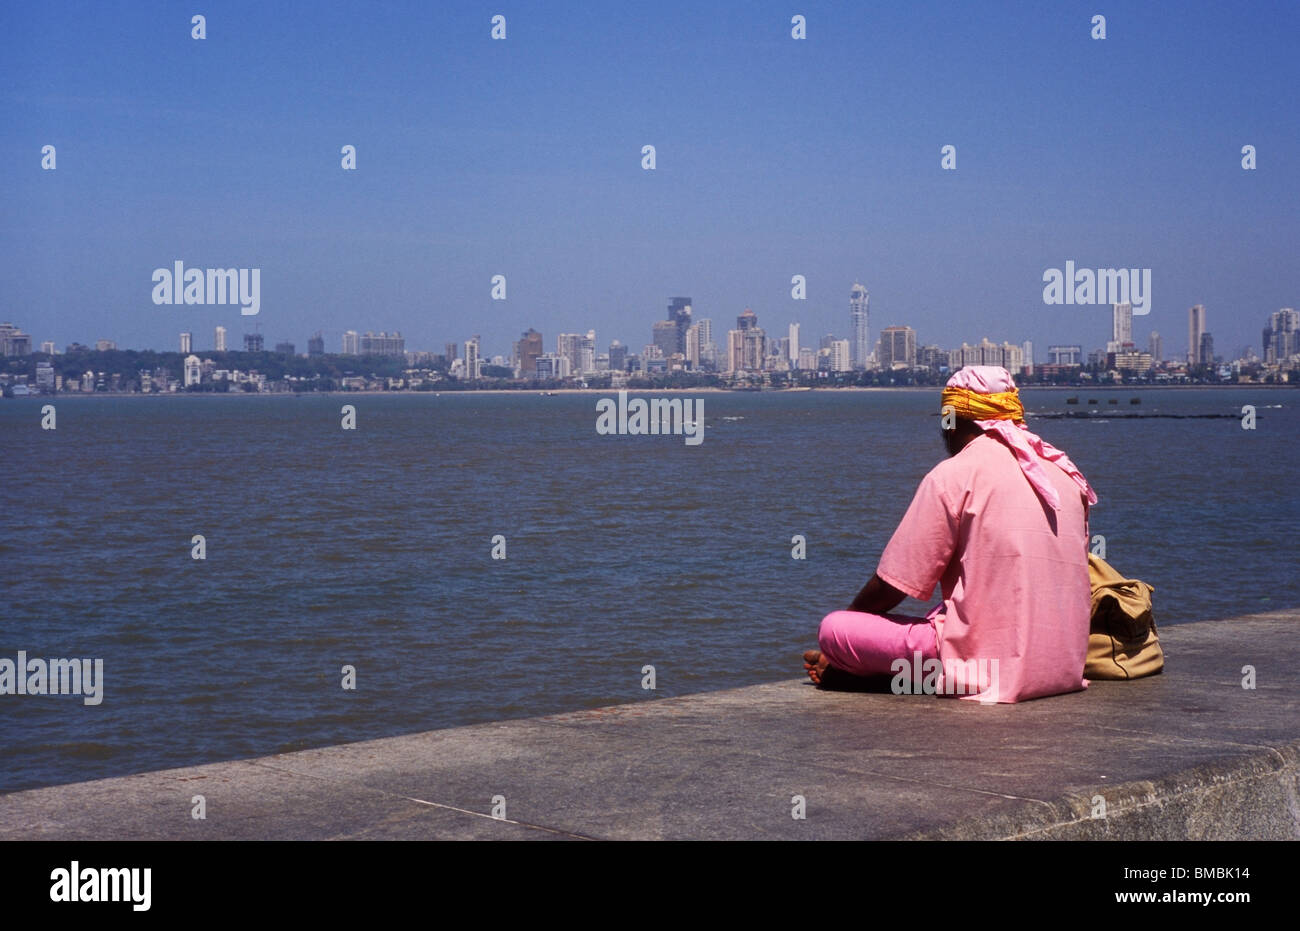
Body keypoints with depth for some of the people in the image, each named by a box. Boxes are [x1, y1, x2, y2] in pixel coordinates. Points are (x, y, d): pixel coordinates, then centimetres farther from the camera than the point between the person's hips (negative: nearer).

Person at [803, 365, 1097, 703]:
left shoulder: (954, 475, -7)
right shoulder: (1064, 471, 12)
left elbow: (891, 587, -6)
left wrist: (849, 616, 14)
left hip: (993, 665, -8)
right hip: (1066, 671, 8)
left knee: (834, 629, -2)